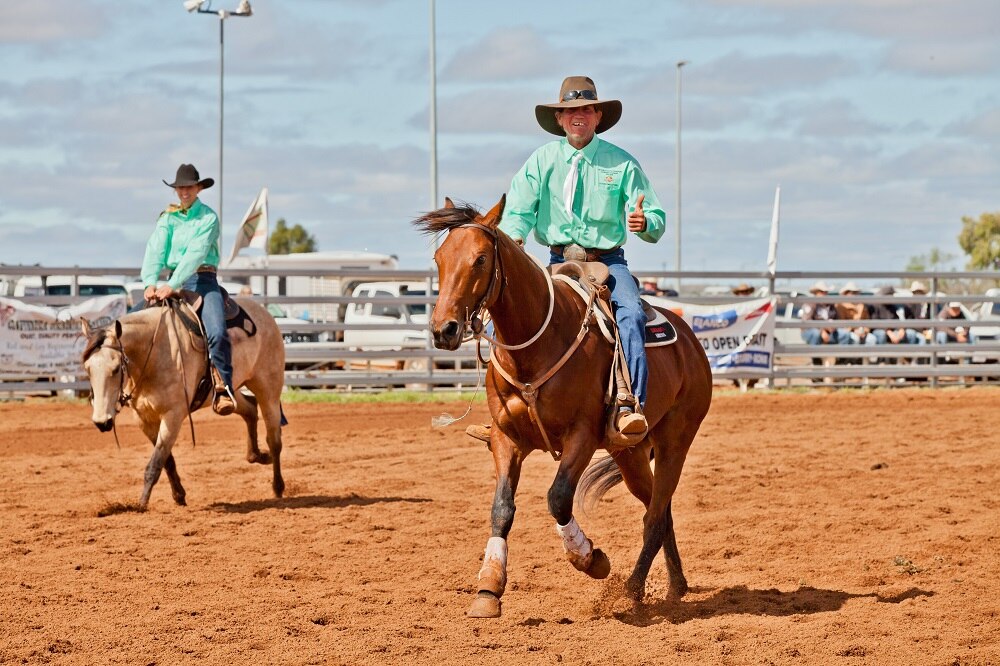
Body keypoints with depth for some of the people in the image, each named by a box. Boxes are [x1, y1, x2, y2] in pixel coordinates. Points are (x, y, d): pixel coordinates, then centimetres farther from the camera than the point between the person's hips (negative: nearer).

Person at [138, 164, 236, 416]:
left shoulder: (208, 217, -4)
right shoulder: (167, 217, 9)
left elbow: (195, 254, -16)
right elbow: (155, 250, -3)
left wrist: (172, 286, -26)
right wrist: (150, 283, -20)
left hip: (202, 280, -5)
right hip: (172, 281, 5)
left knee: (217, 333, -28)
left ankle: (224, 390, -25)